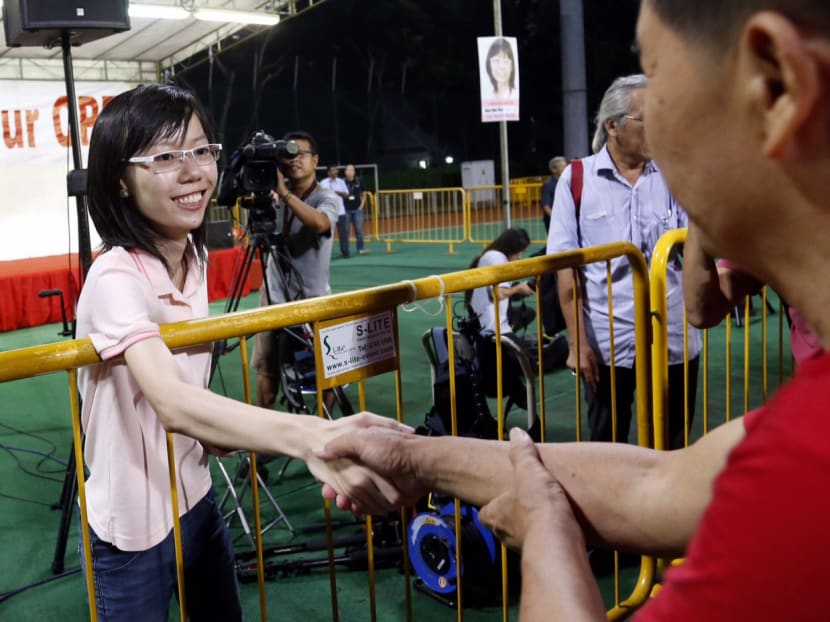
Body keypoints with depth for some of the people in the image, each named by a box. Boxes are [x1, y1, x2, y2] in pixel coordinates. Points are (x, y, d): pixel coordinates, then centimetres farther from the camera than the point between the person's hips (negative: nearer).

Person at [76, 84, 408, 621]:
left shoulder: (195, 259, -2)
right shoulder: (115, 279, -27)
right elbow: (172, 403, -45)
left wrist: (223, 434, -9)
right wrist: (311, 437, -60)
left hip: (197, 502, 7)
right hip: (137, 528, -7)